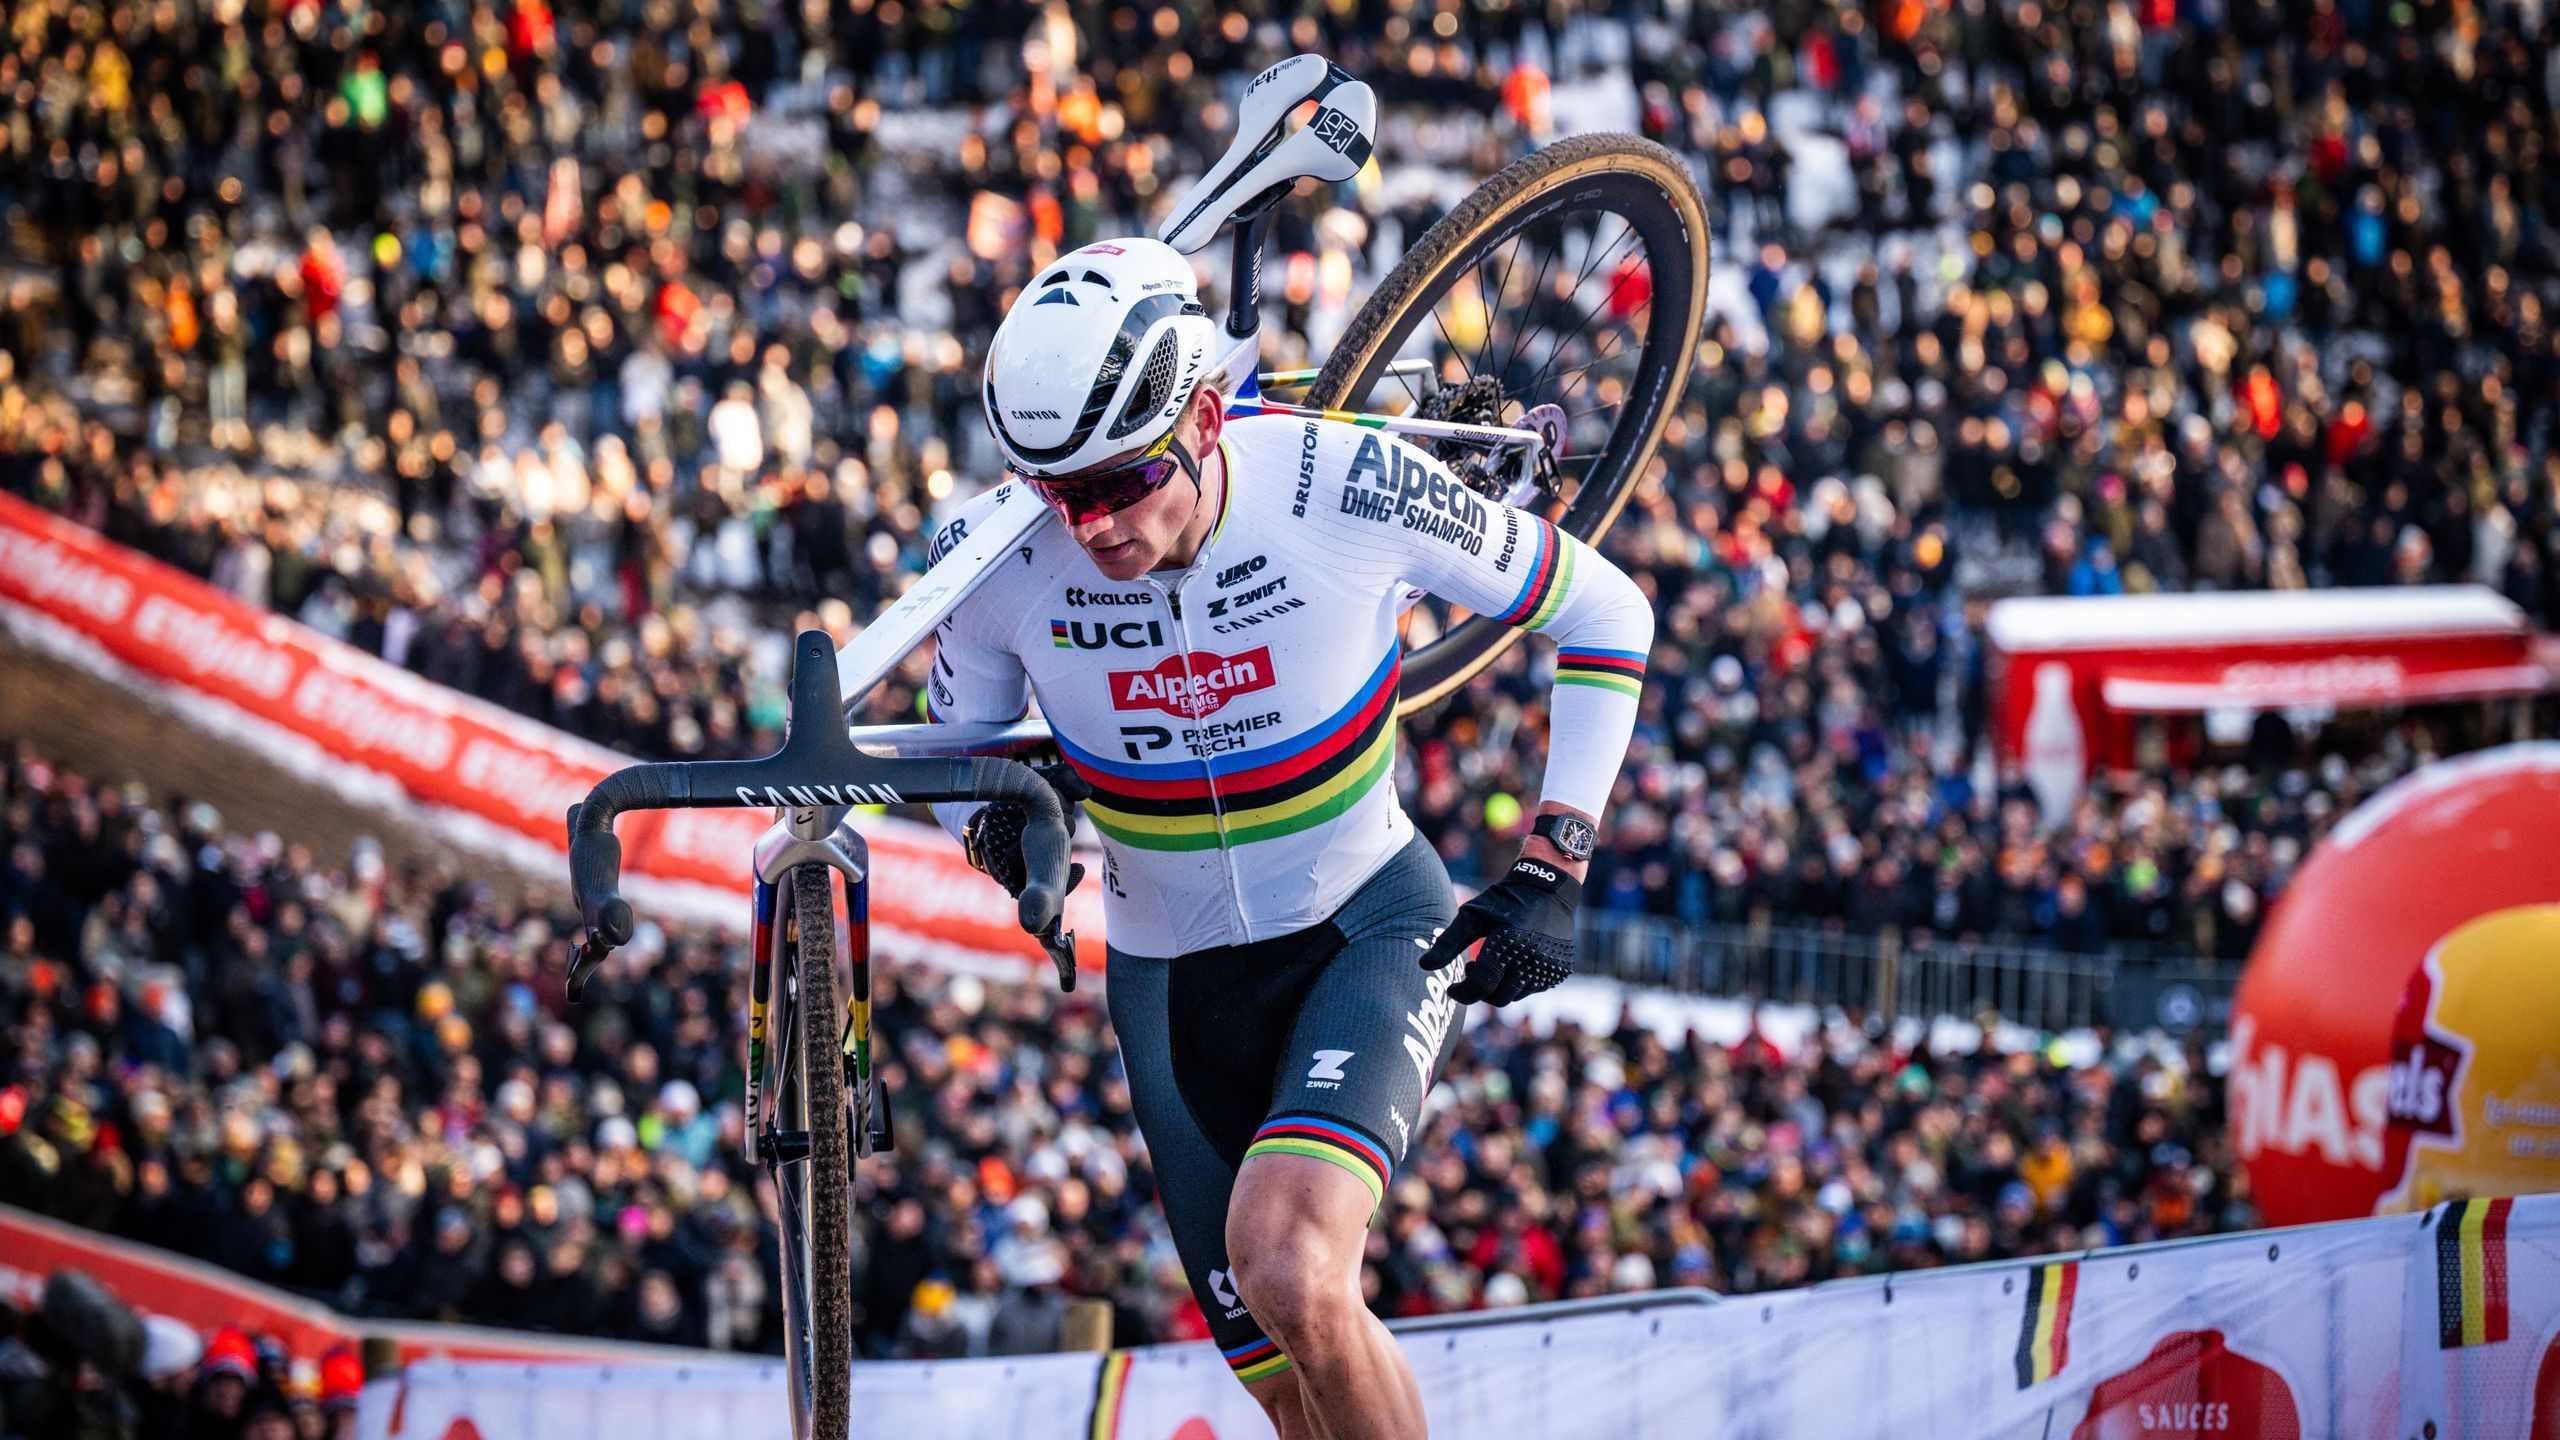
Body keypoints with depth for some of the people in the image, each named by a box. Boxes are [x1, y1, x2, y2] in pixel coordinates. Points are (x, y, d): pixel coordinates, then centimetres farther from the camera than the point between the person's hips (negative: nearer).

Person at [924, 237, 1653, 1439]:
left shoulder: (1348, 486, -23)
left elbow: (1603, 614, -8)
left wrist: (1552, 869, -12)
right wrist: (994, 823, -21)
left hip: (1370, 930, -3)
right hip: (1171, 975, 3)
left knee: (1286, 1270, -30)